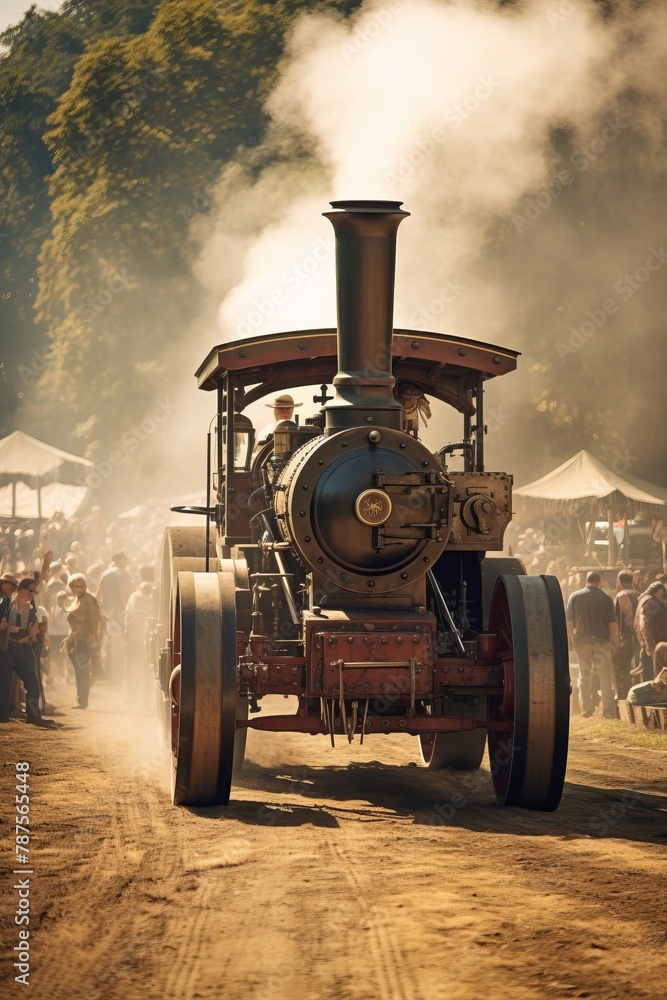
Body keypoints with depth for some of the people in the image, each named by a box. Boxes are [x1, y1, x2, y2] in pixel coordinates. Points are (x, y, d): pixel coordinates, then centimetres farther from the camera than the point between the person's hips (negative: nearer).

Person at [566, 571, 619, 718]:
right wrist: (615, 640, 5)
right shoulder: (605, 598, -4)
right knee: (605, 676, 6)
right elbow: (612, 623, -6)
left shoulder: (574, 596, 0)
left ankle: (586, 709, 14)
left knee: (584, 676, 13)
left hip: (581, 641, 2)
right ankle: (608, 710, 4)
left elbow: (569, 622, -1)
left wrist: (570, 640, 8)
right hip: (601, 640, -1)